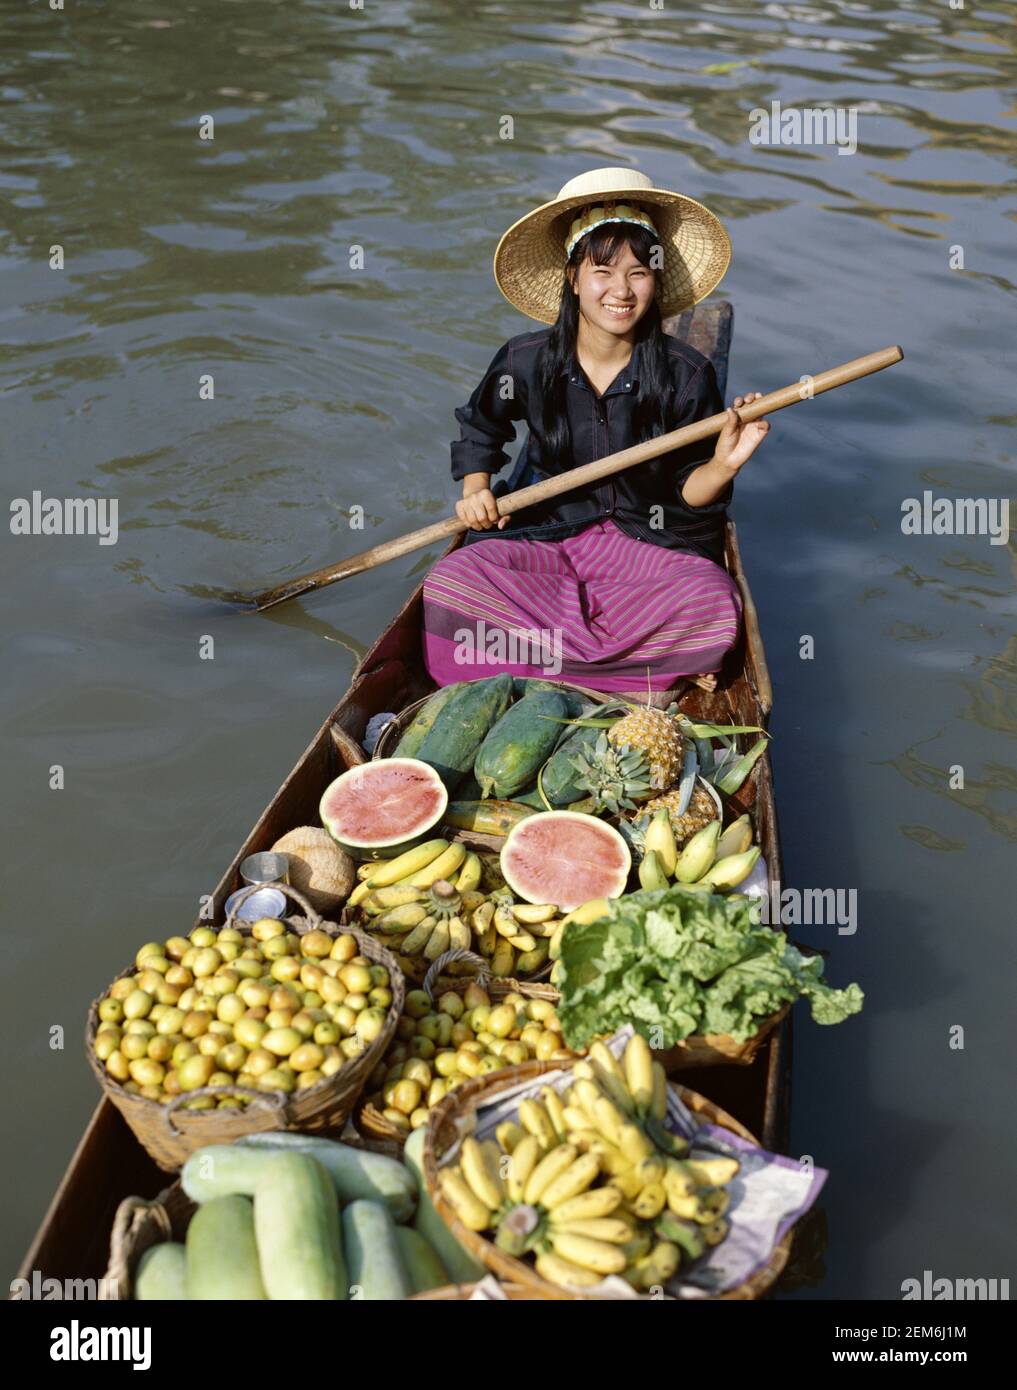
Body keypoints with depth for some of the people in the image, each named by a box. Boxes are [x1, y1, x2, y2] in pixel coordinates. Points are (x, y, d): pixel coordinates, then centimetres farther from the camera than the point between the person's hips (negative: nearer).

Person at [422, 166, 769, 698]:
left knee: (713, 606, -32)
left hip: (649, 541, -2)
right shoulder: (525, 361, -4)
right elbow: (479, 427, 17)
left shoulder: (687, 374, -7)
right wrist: (475, 490, 1)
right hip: (542, 532, 2)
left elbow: (689, 492, -1)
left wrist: (723, 464, -21)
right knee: (449, 587, -28)